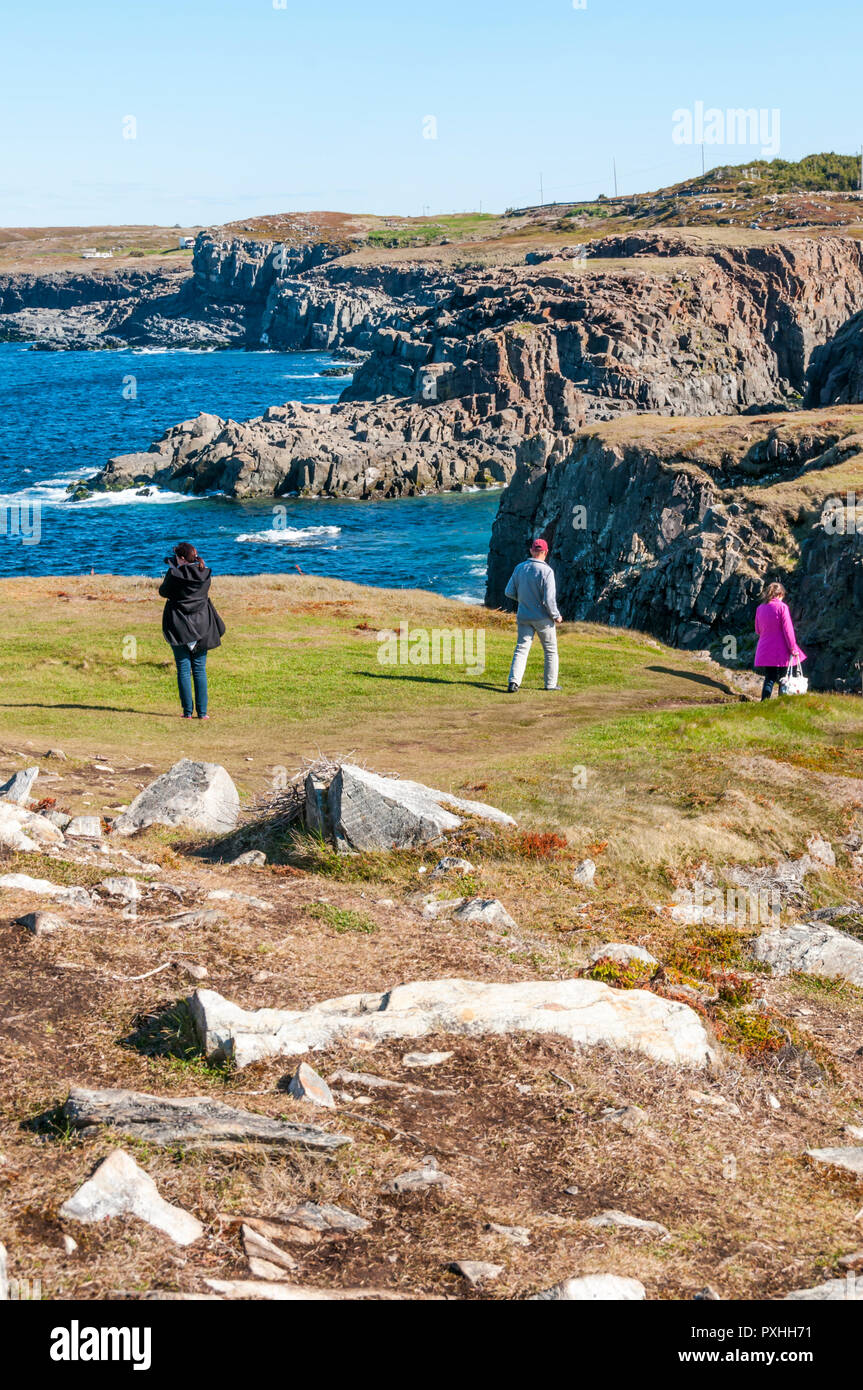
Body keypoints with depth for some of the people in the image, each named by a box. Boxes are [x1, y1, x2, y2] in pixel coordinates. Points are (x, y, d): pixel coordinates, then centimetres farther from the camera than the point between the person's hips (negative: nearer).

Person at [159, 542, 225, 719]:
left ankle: (188, 711, 2)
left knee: (183, 669, 4)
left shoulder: (174, 575, -14)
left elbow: (163, 591, 1)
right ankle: (202, 711, 5)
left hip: (179, 627, -3)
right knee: (200, 670, 7)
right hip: (201, 626, 3)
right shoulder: (205, 575, -3)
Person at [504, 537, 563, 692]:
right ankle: (551, 683, 16)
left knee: (521, 649, 5)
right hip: (543, 618, -4)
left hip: (524, 616, 4)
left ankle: (514, 681, -11)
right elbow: (549, 599, -20)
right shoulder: (546, 571, -16)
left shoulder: (519, 568, -1)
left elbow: (509, 592, 4)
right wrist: (556, 616, -6)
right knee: (550, 650, 12)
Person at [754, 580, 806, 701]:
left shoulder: (760, 608, 6)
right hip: (781, 650, -4)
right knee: (783, 680, 6)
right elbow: (787, 629, -12)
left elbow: (758, 630, 15)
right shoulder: (782, 607, -9)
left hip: (765, 650, 4)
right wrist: (793, 648, -9)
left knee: (769, 679, 6)